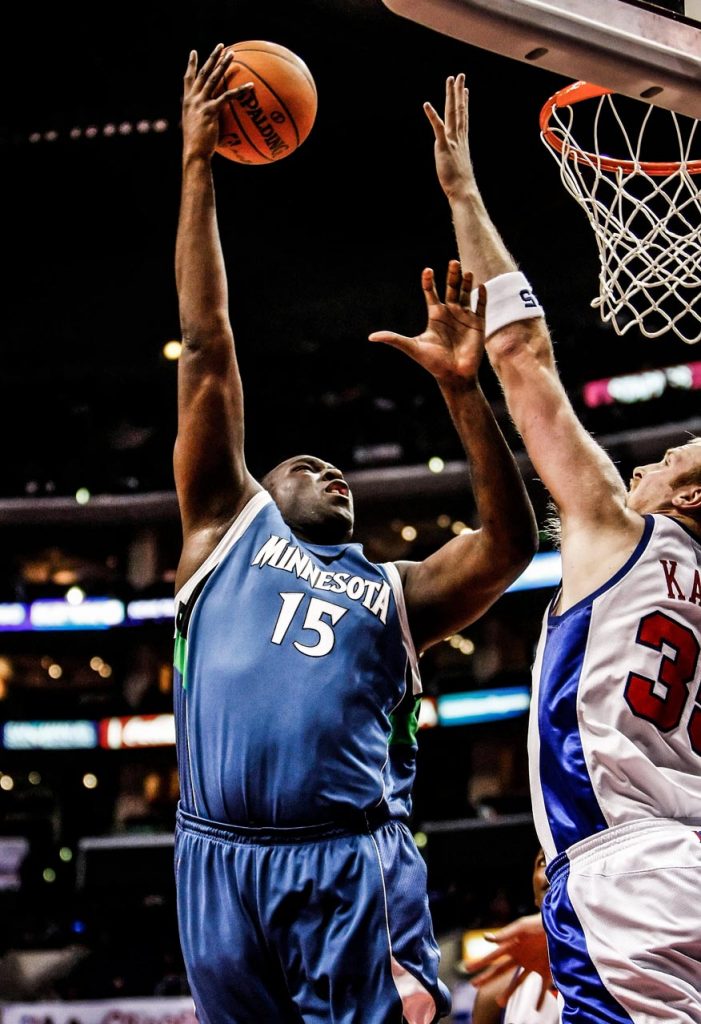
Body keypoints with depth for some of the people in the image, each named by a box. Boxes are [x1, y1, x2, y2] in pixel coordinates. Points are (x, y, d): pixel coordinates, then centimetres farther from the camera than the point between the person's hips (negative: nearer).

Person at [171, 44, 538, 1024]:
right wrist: (197, 164, 14)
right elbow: (208, 351, 15)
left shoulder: (394, 591, 22)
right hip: (221, 860, 0)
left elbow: (509, 545, 7)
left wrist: (462, 390, 0)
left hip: (357, 864, 1)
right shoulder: (229, 526, 17)